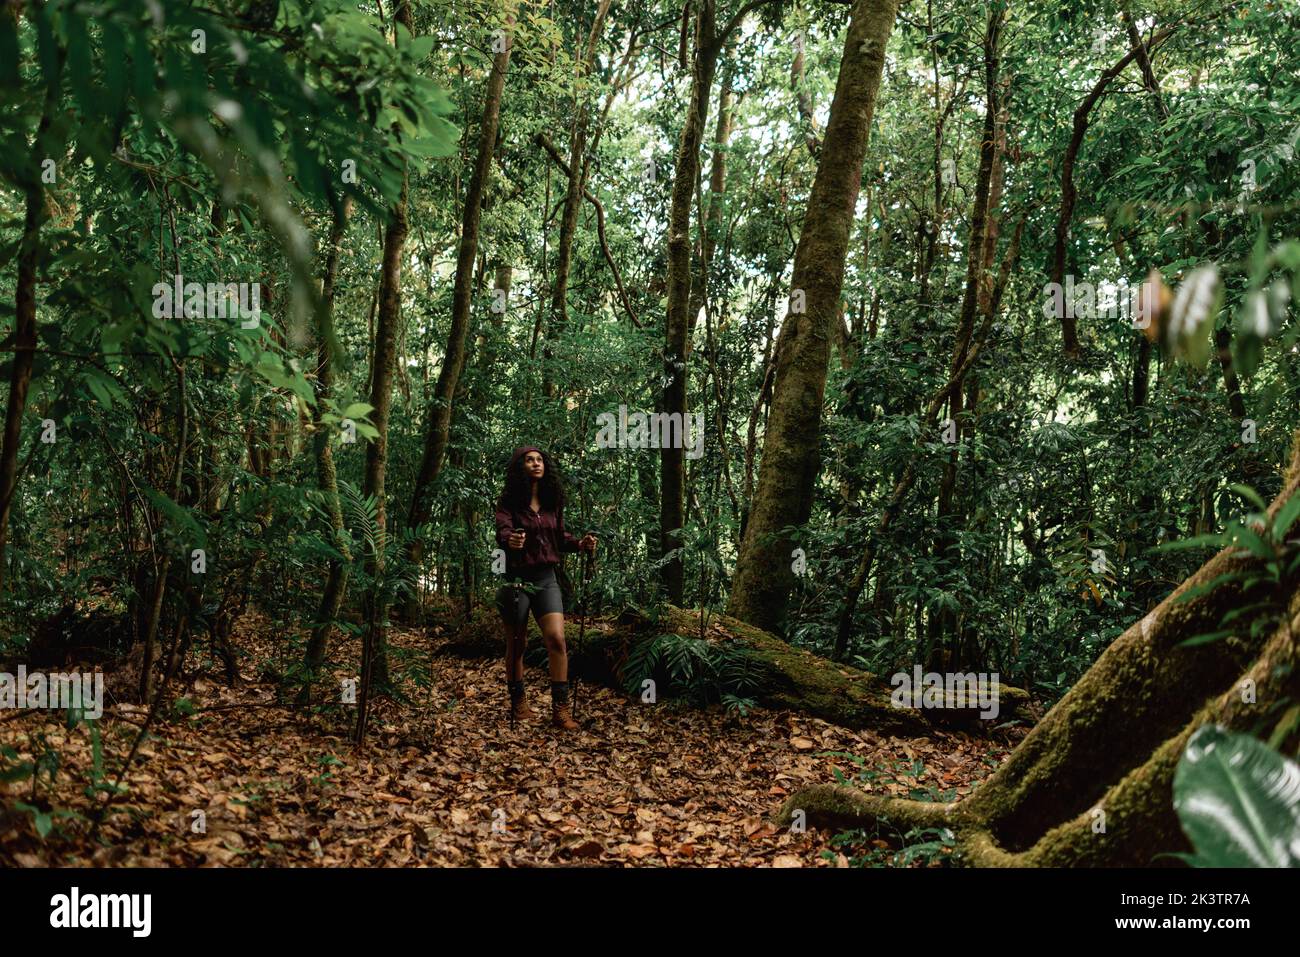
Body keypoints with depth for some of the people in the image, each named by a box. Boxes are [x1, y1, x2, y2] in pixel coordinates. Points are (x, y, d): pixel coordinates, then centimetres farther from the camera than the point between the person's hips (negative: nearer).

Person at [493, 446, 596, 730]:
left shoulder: (553, 501, 6)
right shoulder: (509, 501, -8)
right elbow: (502, 531, -24)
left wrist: (580, 544, -5)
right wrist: (510, 540, -47)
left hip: (546, 579, 3)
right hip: (516, 579, -3)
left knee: (557, 639, -10)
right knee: (516, 644, 8)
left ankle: (561, 709, -6)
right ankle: (518, 704, 23)